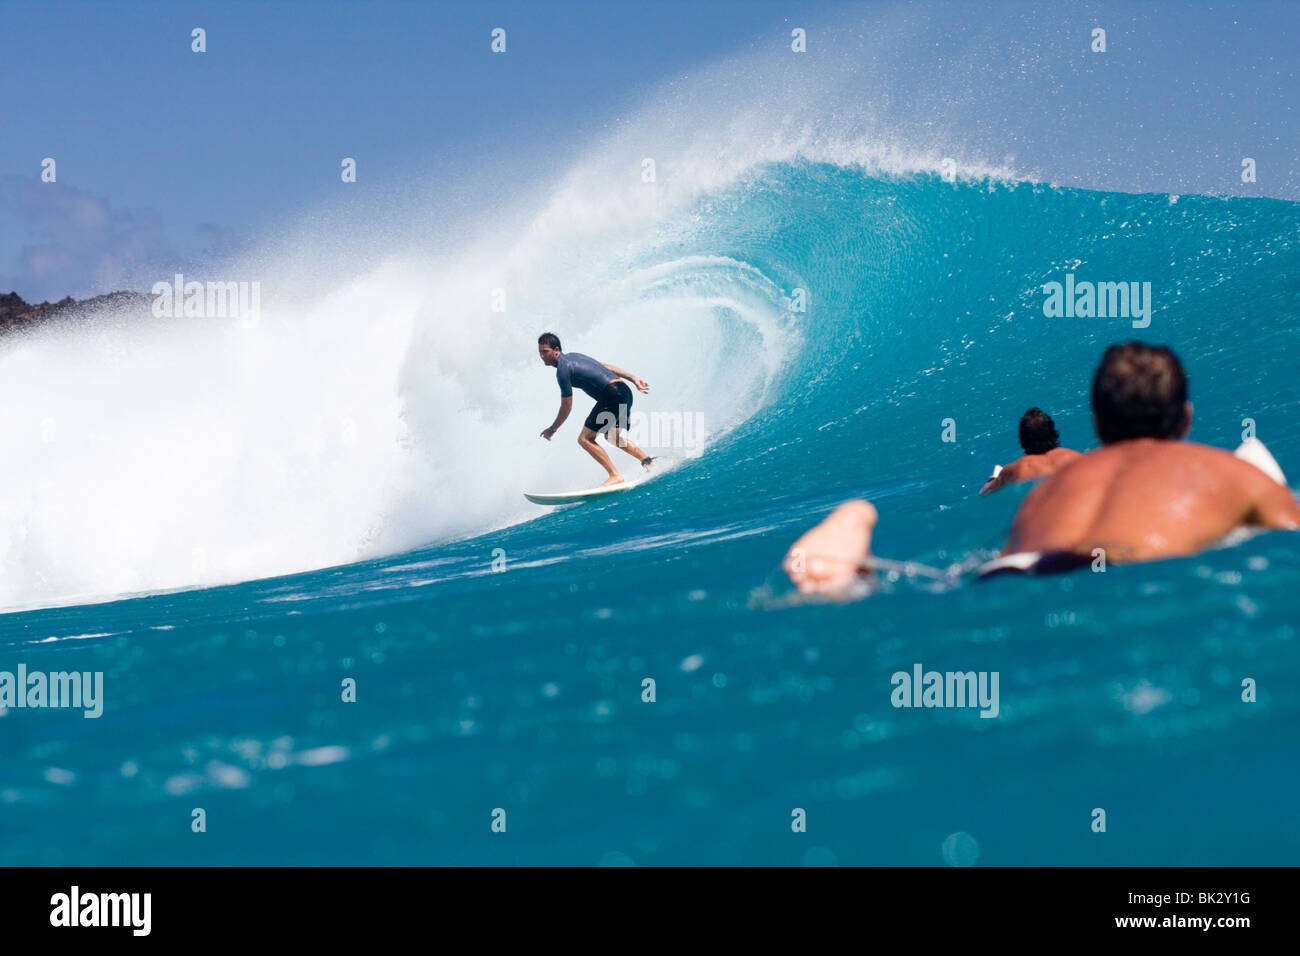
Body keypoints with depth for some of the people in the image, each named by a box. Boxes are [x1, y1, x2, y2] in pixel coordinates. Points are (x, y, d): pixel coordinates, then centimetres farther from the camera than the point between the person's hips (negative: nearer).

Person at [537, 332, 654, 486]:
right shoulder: (573, 356, 18)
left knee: (585, 439, -10)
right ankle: (647, 461, 31)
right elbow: (609, 367, 21)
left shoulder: (563, 369, -11)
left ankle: (615, 476, -14)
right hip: (625, 391, 10)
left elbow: (566, 407, -7)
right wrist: (633, 378, 24)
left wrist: (552, 430, 4)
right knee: (611, 436, 30)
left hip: (612, 395, -10)